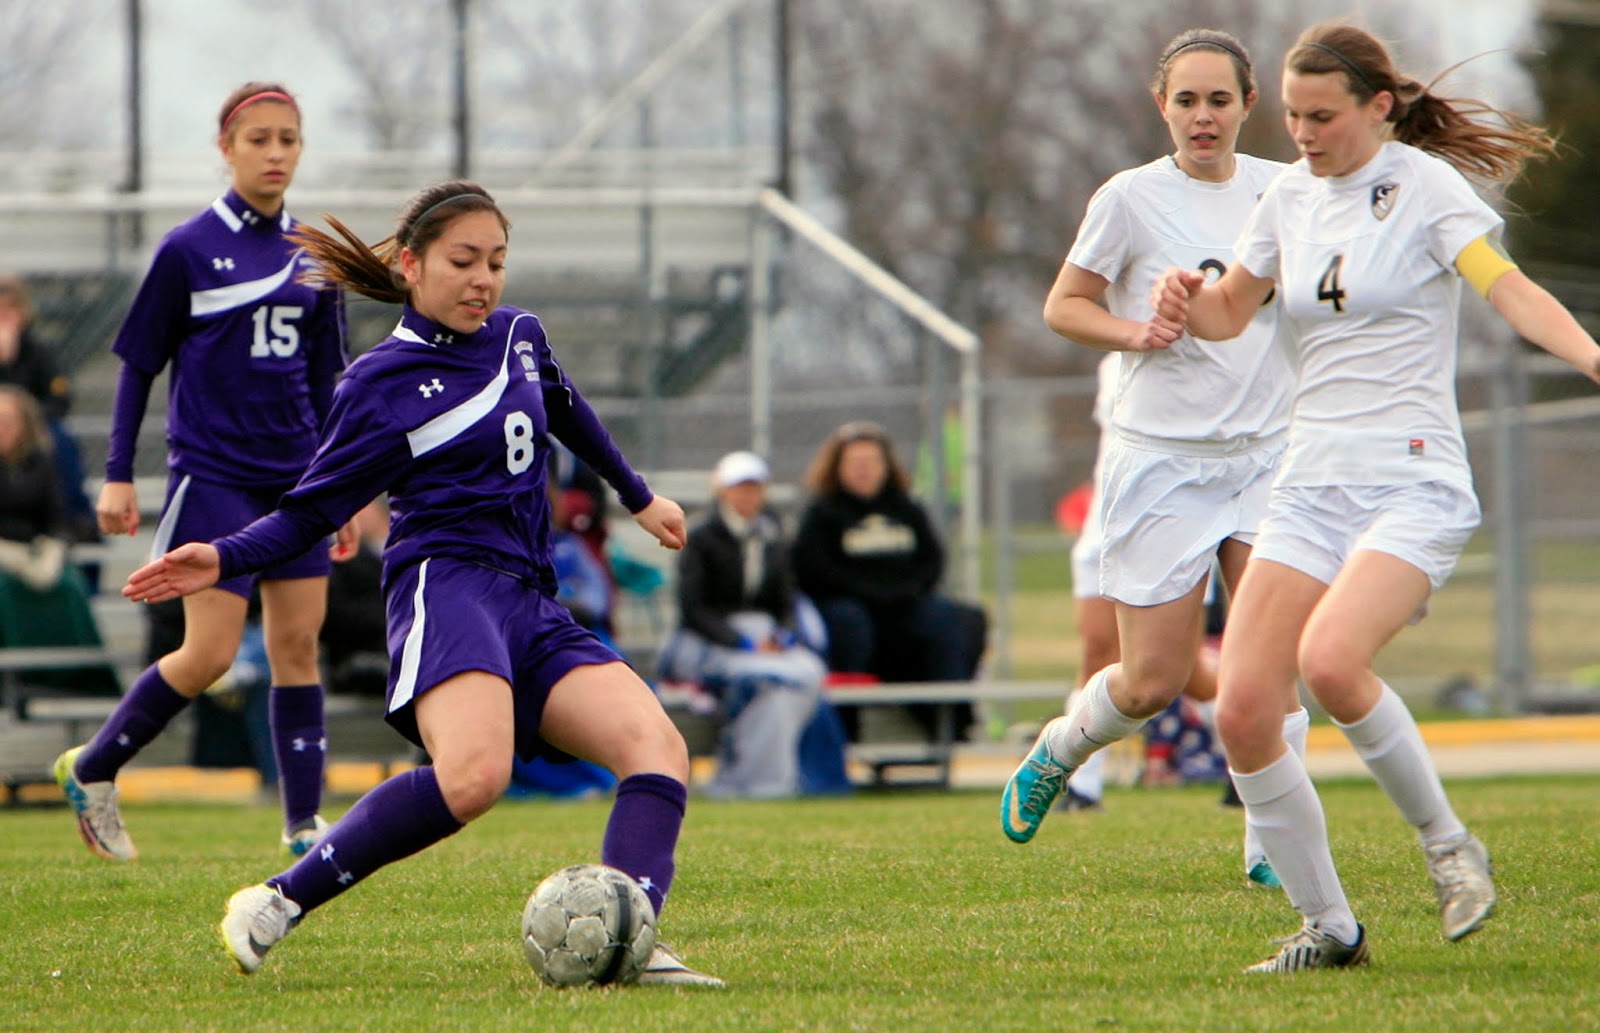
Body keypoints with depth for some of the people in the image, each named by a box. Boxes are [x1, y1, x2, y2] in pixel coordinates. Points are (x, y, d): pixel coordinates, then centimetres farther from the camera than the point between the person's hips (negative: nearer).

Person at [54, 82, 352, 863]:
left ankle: (303, 821, 6)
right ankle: (91, 770, 9)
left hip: (294, 477, 5)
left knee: (298, 642, 1)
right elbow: (138, 366, 0)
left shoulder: (311, 258, 9)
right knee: (209, 653, -9)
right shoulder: (187, 251, -5)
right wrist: (118, 475, -5)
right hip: (213, 472, -5)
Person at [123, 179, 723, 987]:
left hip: (533, 611, 7)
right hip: (446, 587, -7)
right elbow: (311, 511, 3)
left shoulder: (520, 337, 18)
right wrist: (226, 559, -15)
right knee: (473, 772, -34)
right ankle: (275, 906, -26)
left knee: (658, 747, -17)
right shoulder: (380, 386, 0)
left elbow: (568, 415, 39)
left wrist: (638, 498, 50)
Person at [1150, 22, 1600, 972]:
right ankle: (1327, 927, 7)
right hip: (1311, 491, 6)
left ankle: (1448, 845, -7)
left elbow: (1511, 290, -17)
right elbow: (1230, 312, 27)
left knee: (1330, 661, -30)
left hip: (1415, 485, -6)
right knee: (1243, 709, -8)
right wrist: (1190, 302, 3)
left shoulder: (1425, 185, -5)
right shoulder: (1290, 198, 13)